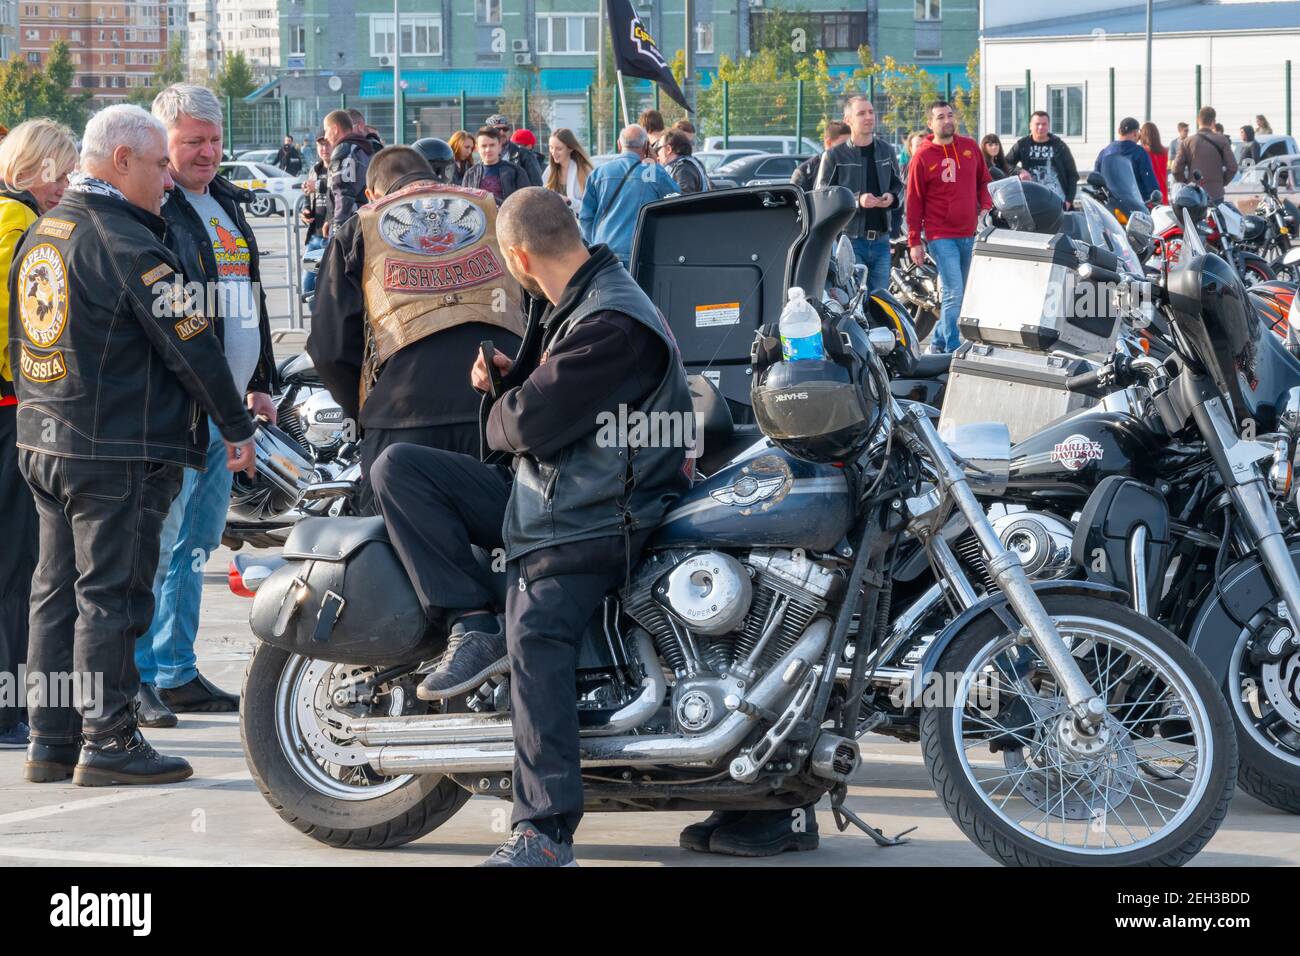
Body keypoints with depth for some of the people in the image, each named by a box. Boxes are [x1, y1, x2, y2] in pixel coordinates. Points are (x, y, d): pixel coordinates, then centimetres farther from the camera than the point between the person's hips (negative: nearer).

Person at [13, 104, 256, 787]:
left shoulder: (38, 236, 12)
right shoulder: (125, 244, -16)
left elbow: (15, 339, 21)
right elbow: (190, 345, -14)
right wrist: (237, 426, -5)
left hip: (42, 443, 9)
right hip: (120, 453, -9)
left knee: (57, 593, 12)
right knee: (110, 596, -4)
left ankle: (51, 740, 15)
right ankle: (108, 743, -1)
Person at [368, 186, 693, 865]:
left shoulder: (614, 324, -20)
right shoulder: (568, 305, 15)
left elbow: (533, 423, -23)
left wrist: (500, 414, 0)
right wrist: (509, 379, 8)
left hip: (587, 522, -11)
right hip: (534, 493, 11)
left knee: (535, 640, -29)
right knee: (398, 469, -1)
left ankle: (545, 832, -30)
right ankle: (474, 626, -7)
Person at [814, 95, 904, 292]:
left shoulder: (886, 151, 12)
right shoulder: (834, 156, -3)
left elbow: (898, 185, 22)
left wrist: (892, 198, -2)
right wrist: (857, 200, -19)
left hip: (880, 240, 5)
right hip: (849, 239, -5)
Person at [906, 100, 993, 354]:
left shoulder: (970, 147, 8)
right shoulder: (923, 157, -4)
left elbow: (984, 180, 20)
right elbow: (914, 201, -2)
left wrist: (986, 207, 0)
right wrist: (914, 242, -5)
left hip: (970, 235, 5)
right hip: (941, 236, -5)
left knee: (958, 295, 11)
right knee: (954, 294, -14)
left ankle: (939, 342, 25)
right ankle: (953, 350, -9)